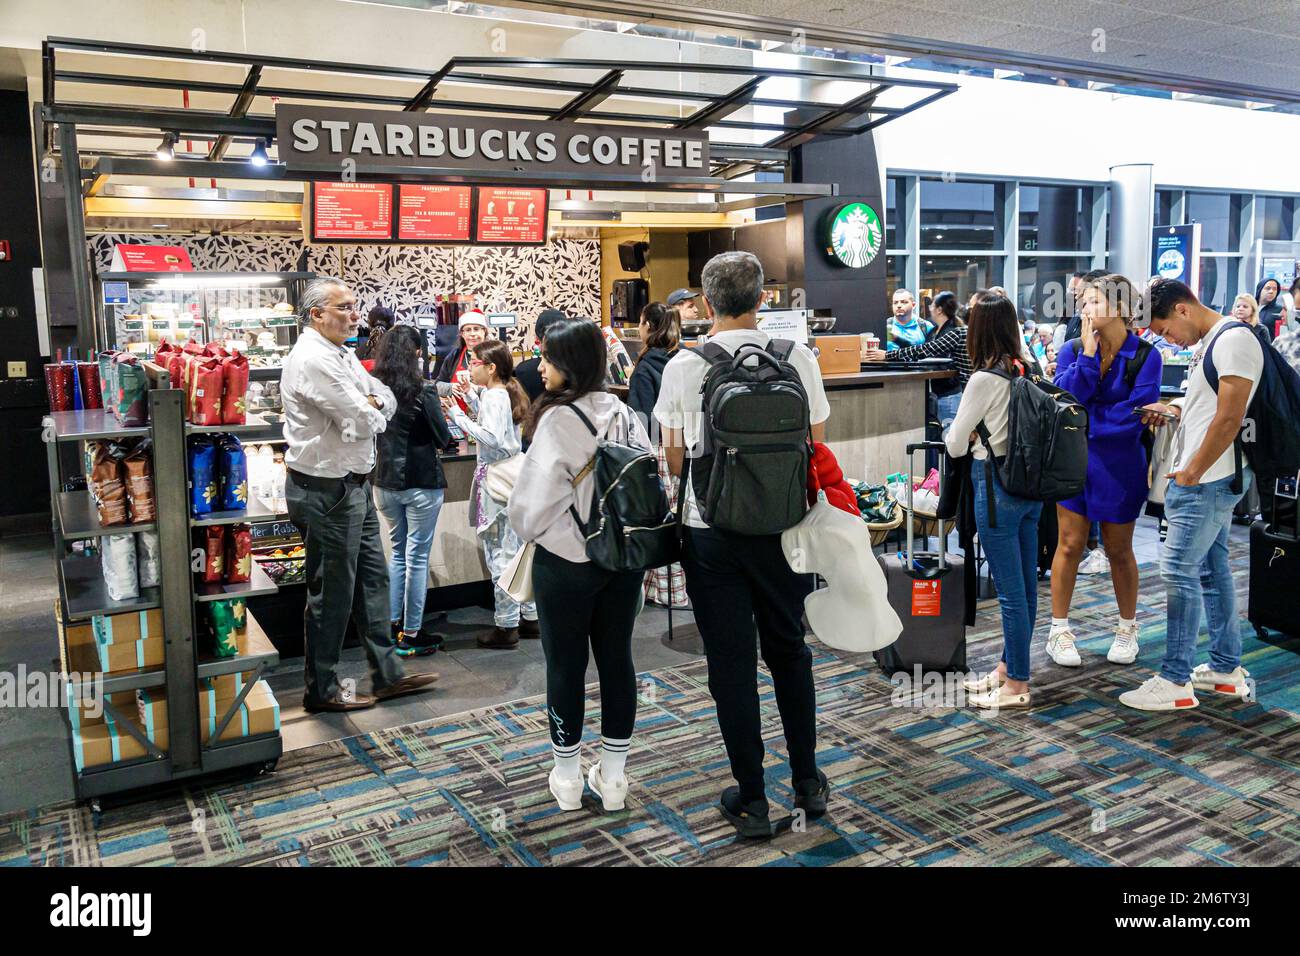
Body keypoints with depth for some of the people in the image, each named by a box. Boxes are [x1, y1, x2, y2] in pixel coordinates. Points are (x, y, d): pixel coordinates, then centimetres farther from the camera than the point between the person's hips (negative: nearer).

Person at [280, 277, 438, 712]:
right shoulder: (313, 360, -20)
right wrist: (373, 412, 0)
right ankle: (322, 689, 18)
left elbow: (386, 398, 12)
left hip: (353, 485, 10)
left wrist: (368, 403, -10)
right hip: (327, 491, -10)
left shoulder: (342, 354, 12)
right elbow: (364, 424, -23)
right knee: (333, 591, 2)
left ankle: (387, 674, 27)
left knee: (372, 578, 15)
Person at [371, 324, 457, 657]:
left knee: (397, 551, 20)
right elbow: (443, 439, -9)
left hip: (385, 482, 5)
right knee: (417, 557, 3)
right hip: (421, 482, -5)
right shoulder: (422, 391, -15)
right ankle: (411, 635, 10)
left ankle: (394, 625, 26)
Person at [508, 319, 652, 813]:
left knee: (565, 666, 10)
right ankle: (613, 776, 24)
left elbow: (534, 501, -16)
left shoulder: (558, 420, -19)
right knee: (617, 660, 13)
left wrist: (528, 530, 5)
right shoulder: (624, 413, -1)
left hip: (567, 562, -5)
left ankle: (567, 777, 23)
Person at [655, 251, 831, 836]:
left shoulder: (682, 367, -7)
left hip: (710, 531, -1)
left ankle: (751, 798, 17)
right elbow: (817, 449, 3)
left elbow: (674, 458, 3)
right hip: (783, 526, 2)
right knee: (789, 651, 18)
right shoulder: (798, 360, -5)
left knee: (731, 662, 8)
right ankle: (807, 781, 28)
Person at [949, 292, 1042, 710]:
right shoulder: (1028, 372, 4)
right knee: (1025, 585, 15)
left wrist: (967, 436, 12)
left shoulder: (984, 379, -16)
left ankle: (1016, 684, 11)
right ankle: (1008, 668, 29)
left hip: (996, 484, -8)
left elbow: (955, 446, -8)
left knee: (1010, 591, 1)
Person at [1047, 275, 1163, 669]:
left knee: (1118, 550, 12)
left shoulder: (1146, 356, -8)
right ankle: (1059, 631, 15)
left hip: (1120, 465, -1)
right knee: (1070, 545, 4)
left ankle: (1127, 630, 30)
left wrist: (1082, 423, -14)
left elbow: (1137, 415, -15)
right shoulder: (1073, 349, -2)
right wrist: (1088, 354, -19)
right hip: (1073, 460, 1)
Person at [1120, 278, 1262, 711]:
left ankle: (1175, 681, -1)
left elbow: (1229, 419, -21)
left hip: (1208, 480, -10)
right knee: (1212, 567, 15)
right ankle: (1226, 669, 25)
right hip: (1204, 480, 10)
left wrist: (1192, 473, -17)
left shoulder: (1234, 339, -15)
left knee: (1179, 570, -8)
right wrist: (1174, 412, 9)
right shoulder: (1209, 342, 15)